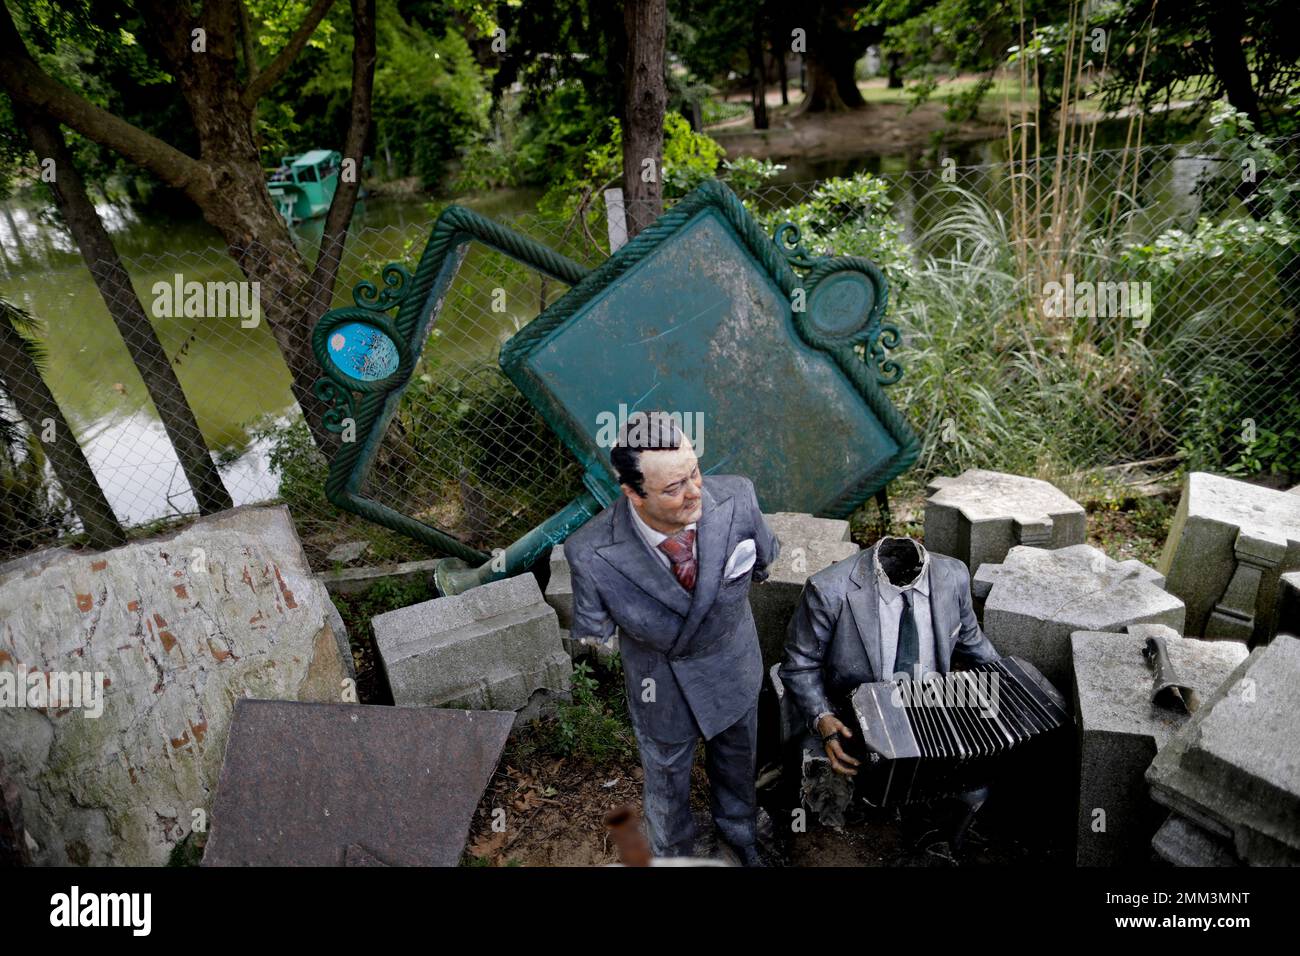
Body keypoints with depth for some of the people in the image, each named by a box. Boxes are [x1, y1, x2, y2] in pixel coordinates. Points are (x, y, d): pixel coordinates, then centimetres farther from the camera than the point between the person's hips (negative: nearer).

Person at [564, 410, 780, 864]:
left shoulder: (737, 498, -31)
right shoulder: (591, 555, -36)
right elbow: (592, 639, -15)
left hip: (736, 672, 2)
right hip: (662, 690, -2)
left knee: (737, 764, 32)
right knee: (667, 782, 29)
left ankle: (739, 830, 68)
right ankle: (672, 852, 64)